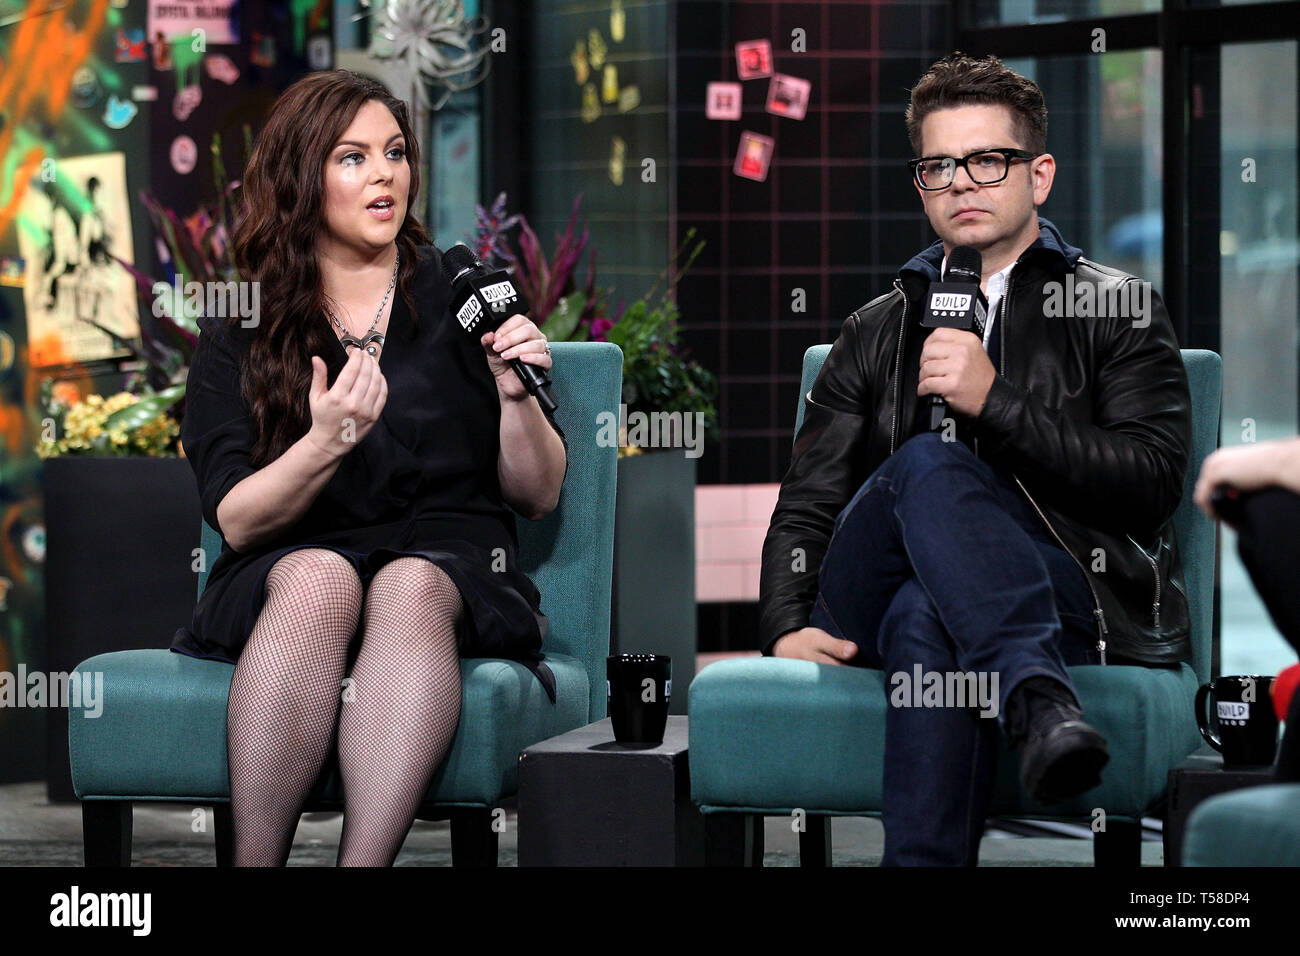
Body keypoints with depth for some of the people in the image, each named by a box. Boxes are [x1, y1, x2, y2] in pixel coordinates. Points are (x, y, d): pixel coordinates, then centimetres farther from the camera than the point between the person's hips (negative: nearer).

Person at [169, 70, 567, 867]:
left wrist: (515, 395, -8)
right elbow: (236, 522, -2)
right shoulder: (241, 330, 10)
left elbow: (539, 495, 12)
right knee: (318, 580, -35)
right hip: (286, 570, 0)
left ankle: (363, 861, -49)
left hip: (449, 567, 0)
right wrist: (325, 443, -20)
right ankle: (255, 860, -40)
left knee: (410, 588, -35)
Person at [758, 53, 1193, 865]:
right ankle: (1039, 699, -57)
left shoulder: (1115, 311, 15)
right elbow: (805, 506, 19)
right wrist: (787, 625, -3)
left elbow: (1154, 479, -1)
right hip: (864, 606, 2)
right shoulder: (879, 333, 27)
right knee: (927, 463, -35)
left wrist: (997, 404, -11)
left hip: (1068, 596, -2)